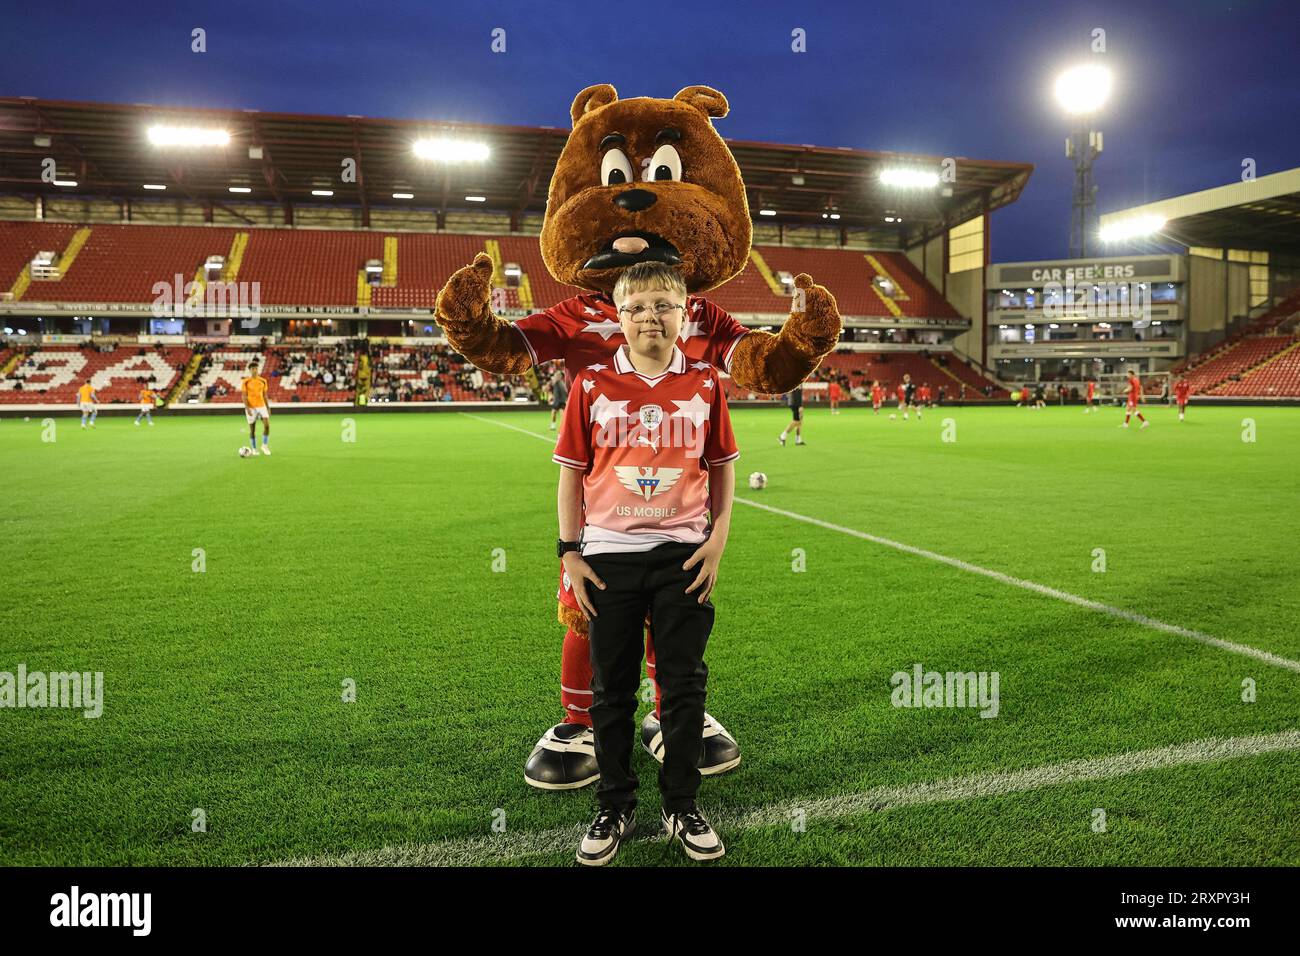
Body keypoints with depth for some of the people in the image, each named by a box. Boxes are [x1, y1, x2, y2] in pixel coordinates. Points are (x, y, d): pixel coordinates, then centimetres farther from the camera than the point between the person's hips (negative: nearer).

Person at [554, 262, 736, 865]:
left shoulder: (705, 383, 2)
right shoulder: (592, 385, -1)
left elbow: (723, 468, 8)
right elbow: (571, 471, 2)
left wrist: (717, 542, -1)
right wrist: (570, 553, -2)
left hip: (682, 555, 1)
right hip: (609, 555, 0)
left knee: (684, 685, 8)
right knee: (611, 690, 10)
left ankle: (681, 808, 27)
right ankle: (614, 810, 27)